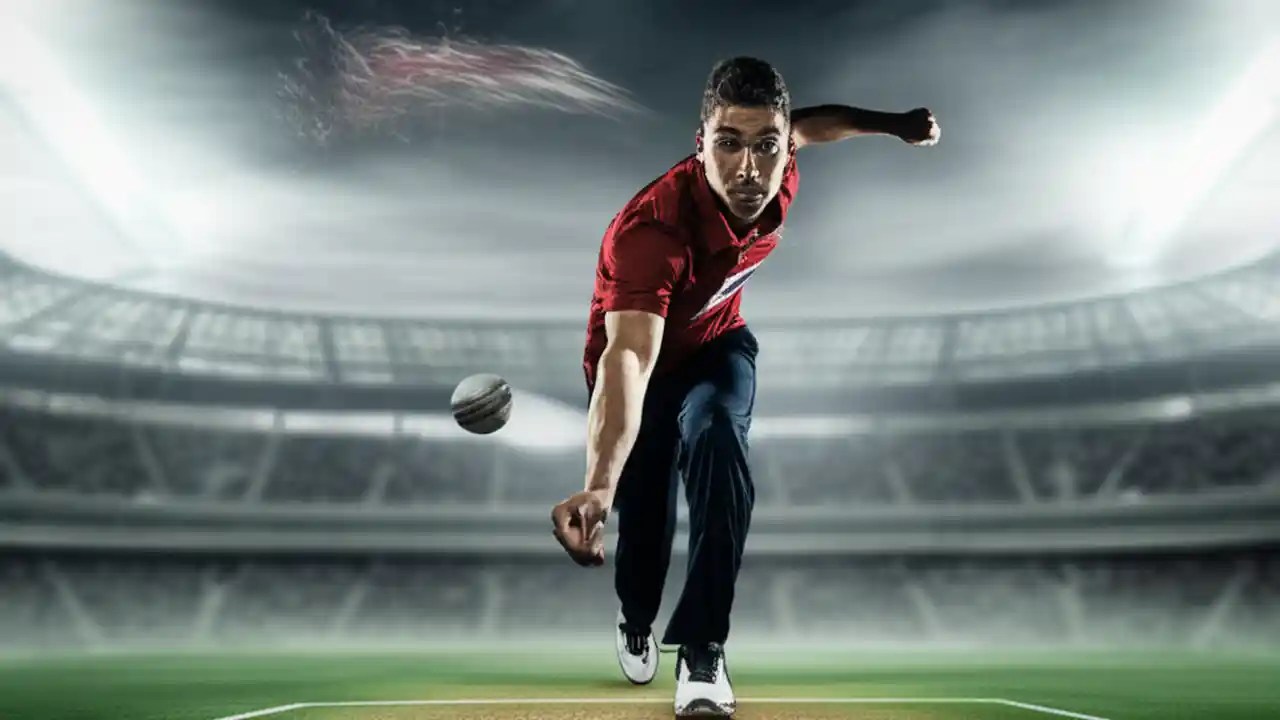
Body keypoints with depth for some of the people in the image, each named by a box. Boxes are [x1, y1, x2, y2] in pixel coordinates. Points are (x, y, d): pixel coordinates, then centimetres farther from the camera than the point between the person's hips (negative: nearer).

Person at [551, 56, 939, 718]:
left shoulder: (778, 178, -25)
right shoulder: (650, 226, -43)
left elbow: (807, 123, 2)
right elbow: (628, 356, -56)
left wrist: (893, 124, -1)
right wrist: (599, 483, -69)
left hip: (717, 346, 3)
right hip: (639, 358, -3)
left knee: (715, 438, -29)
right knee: (642, 512, 4)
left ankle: (702, 651, -20)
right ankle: (636, 625, 42)